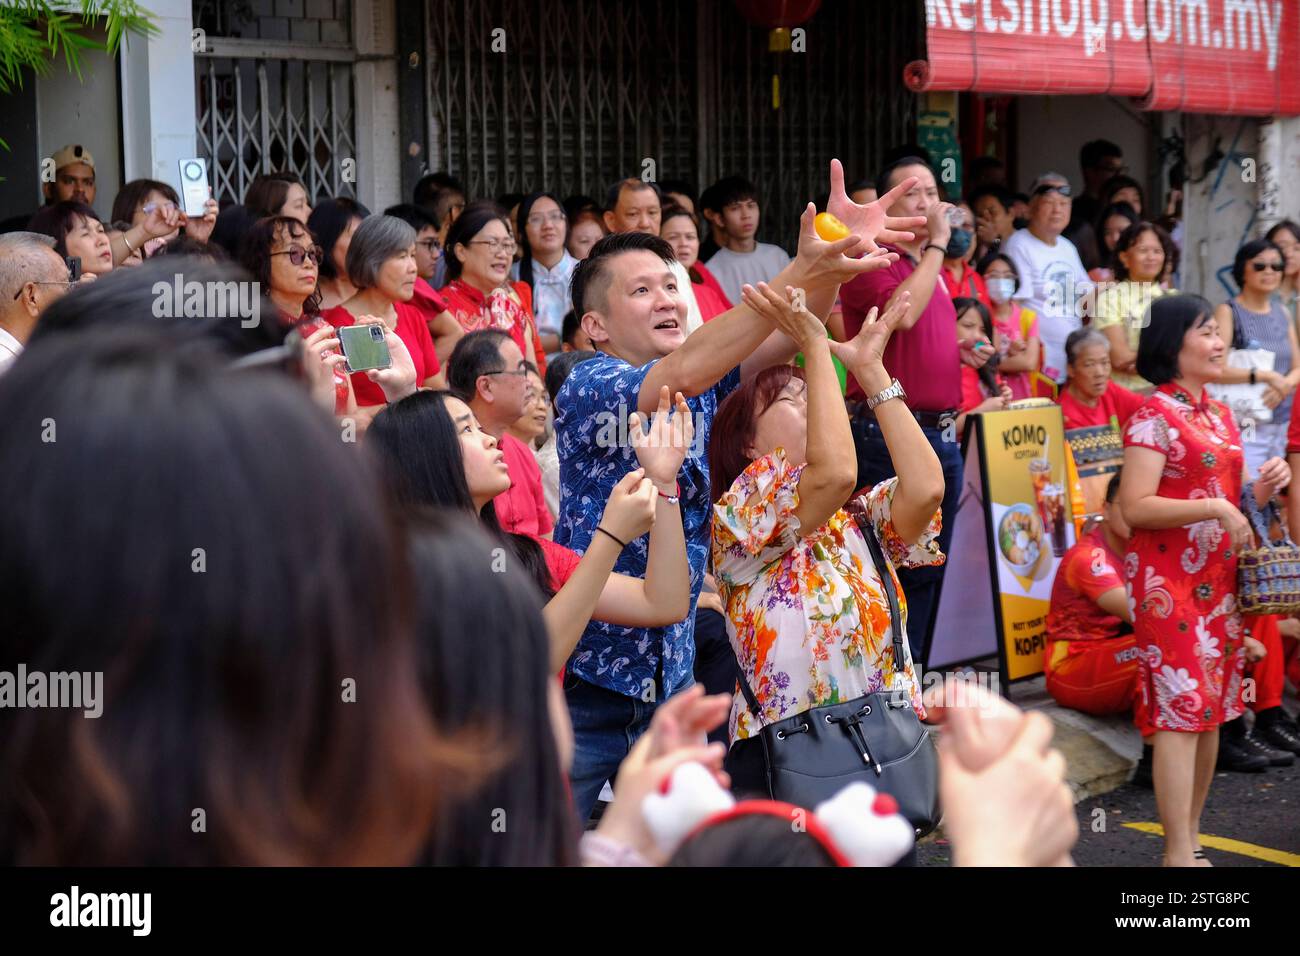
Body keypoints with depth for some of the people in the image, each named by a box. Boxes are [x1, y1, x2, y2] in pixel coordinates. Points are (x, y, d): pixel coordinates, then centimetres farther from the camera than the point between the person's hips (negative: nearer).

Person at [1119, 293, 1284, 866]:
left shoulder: (1220, 416, 15)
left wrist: (1262, 487, 5)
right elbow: (1135, 508, -18)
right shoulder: (1155, 415, -10)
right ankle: (1178, 854, -6)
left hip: (1218, 577, 8)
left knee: (1213, 709, 9)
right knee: (1181, 708, -9)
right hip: (1168, 578, -8)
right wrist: (1214, 507, -22)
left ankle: (1191, 838, 17)